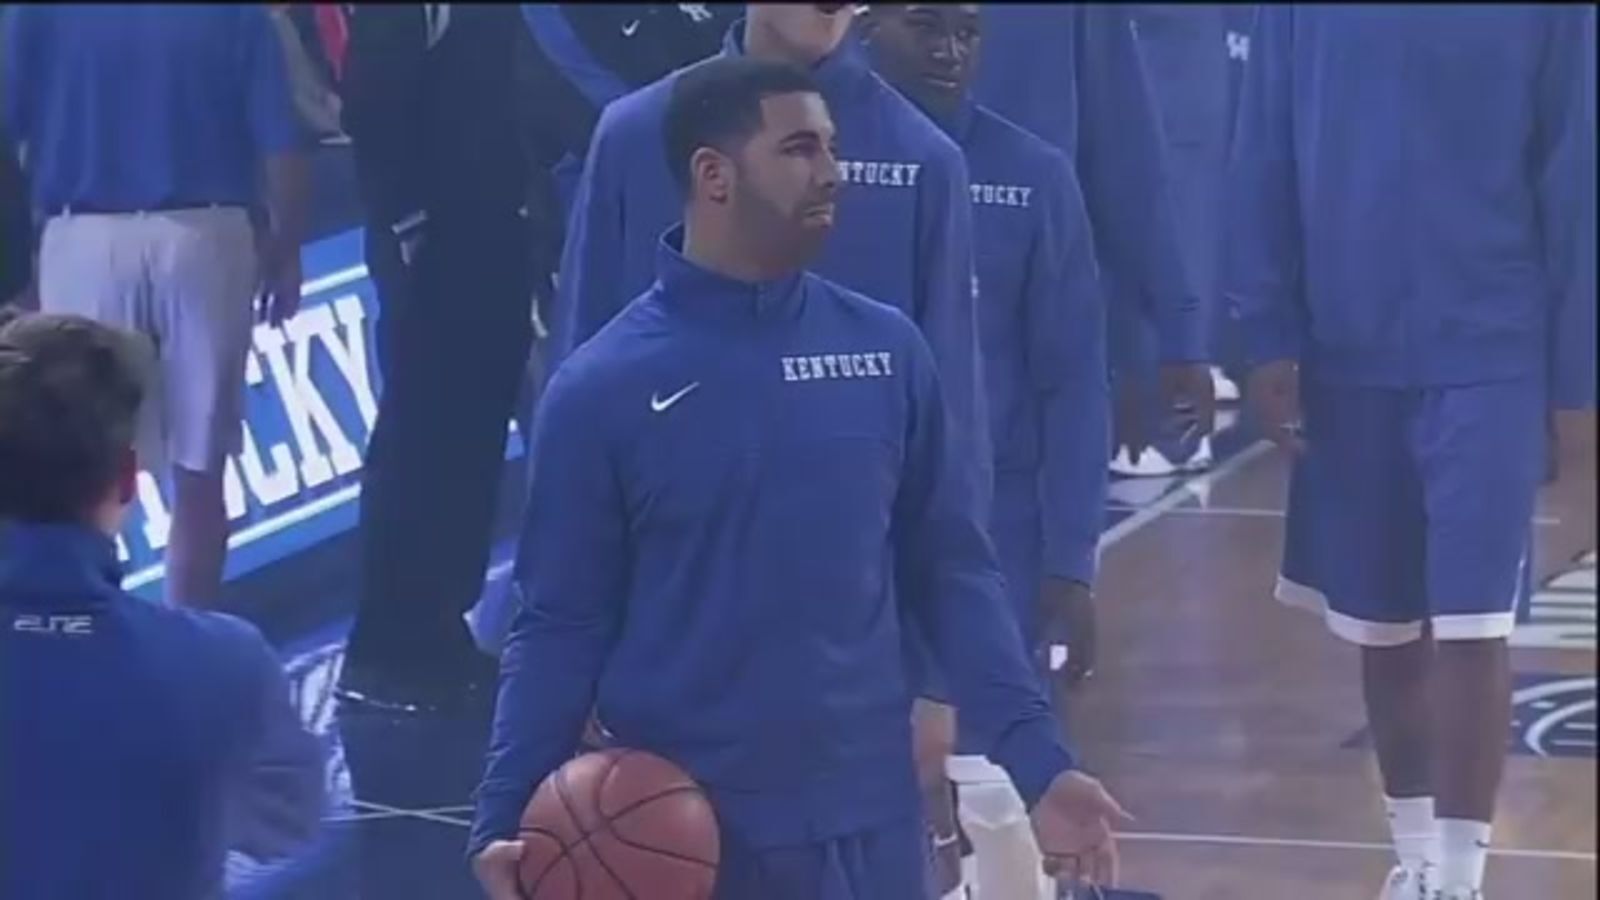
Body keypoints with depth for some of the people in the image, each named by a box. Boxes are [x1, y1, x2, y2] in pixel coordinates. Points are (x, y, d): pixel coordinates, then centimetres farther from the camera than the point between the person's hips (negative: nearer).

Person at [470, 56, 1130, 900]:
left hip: (867, 827, 3)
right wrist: (505, 819, -14)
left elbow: (951, 572, 7)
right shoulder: (603, 386, -6)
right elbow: (560, 624, -3)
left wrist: (1036, 761, -1)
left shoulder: (886, 350, 1)